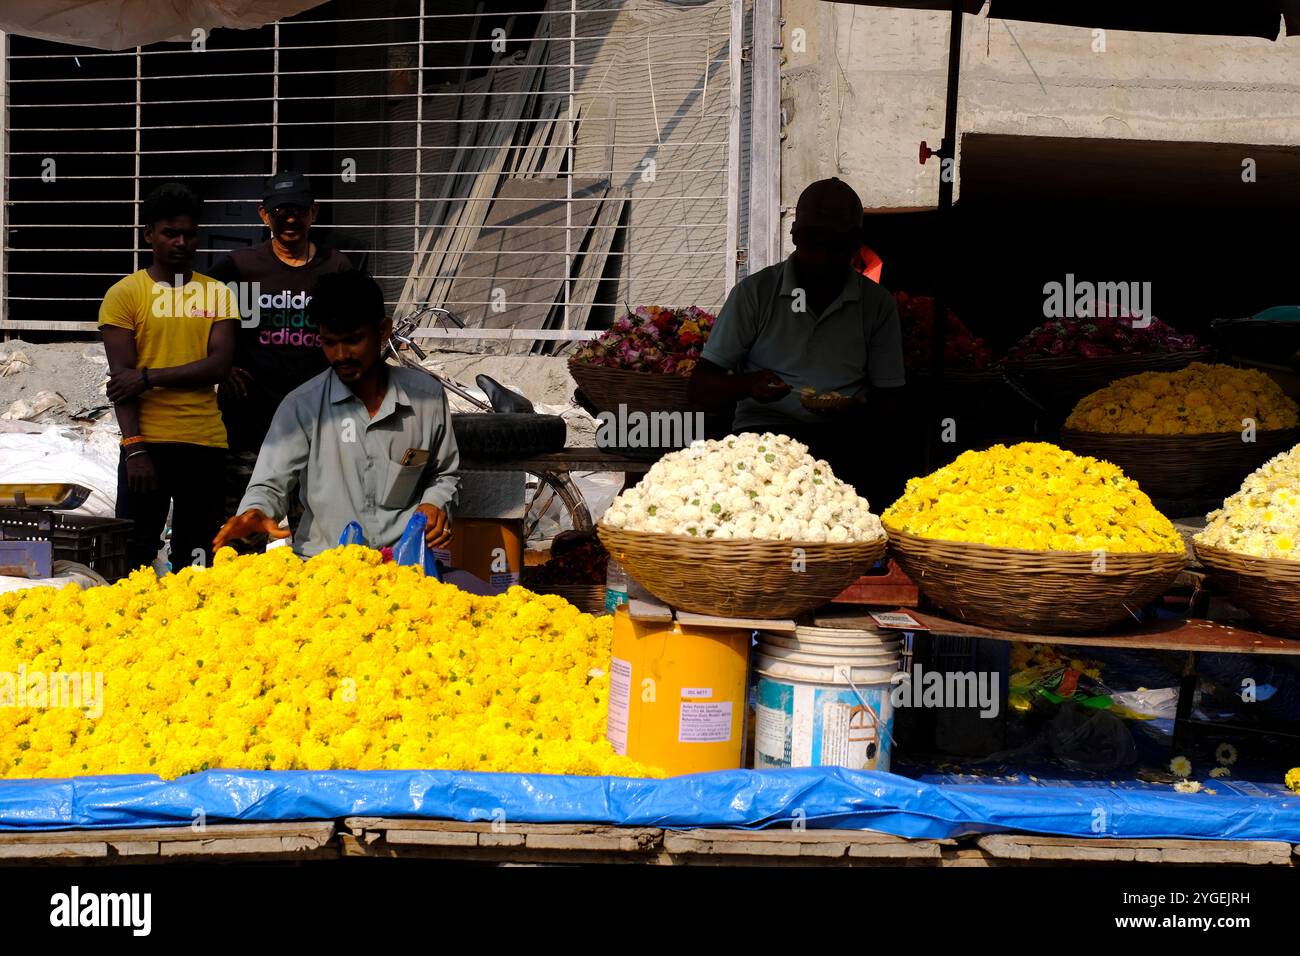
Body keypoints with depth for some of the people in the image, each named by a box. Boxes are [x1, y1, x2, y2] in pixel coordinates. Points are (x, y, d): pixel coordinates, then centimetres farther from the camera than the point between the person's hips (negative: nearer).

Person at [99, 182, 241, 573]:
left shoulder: (217, 294, 7)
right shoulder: (123, 294, 1)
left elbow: (220, 365, -5)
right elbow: (121, 377, -6)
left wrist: (148, 377, -14)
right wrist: (134, 448, -15)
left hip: (205, 442, 2)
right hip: (147, 442, -2)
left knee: (194, 558, 9)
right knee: (135, 553, 1)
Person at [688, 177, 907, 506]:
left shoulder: (878, 303, 10)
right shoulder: (754, 291, 5)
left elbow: (888, 399, 12)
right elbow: (701, 388, 4)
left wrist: (857, 429, -12)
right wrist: (746, 385, -19)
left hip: (845, 440, 1)